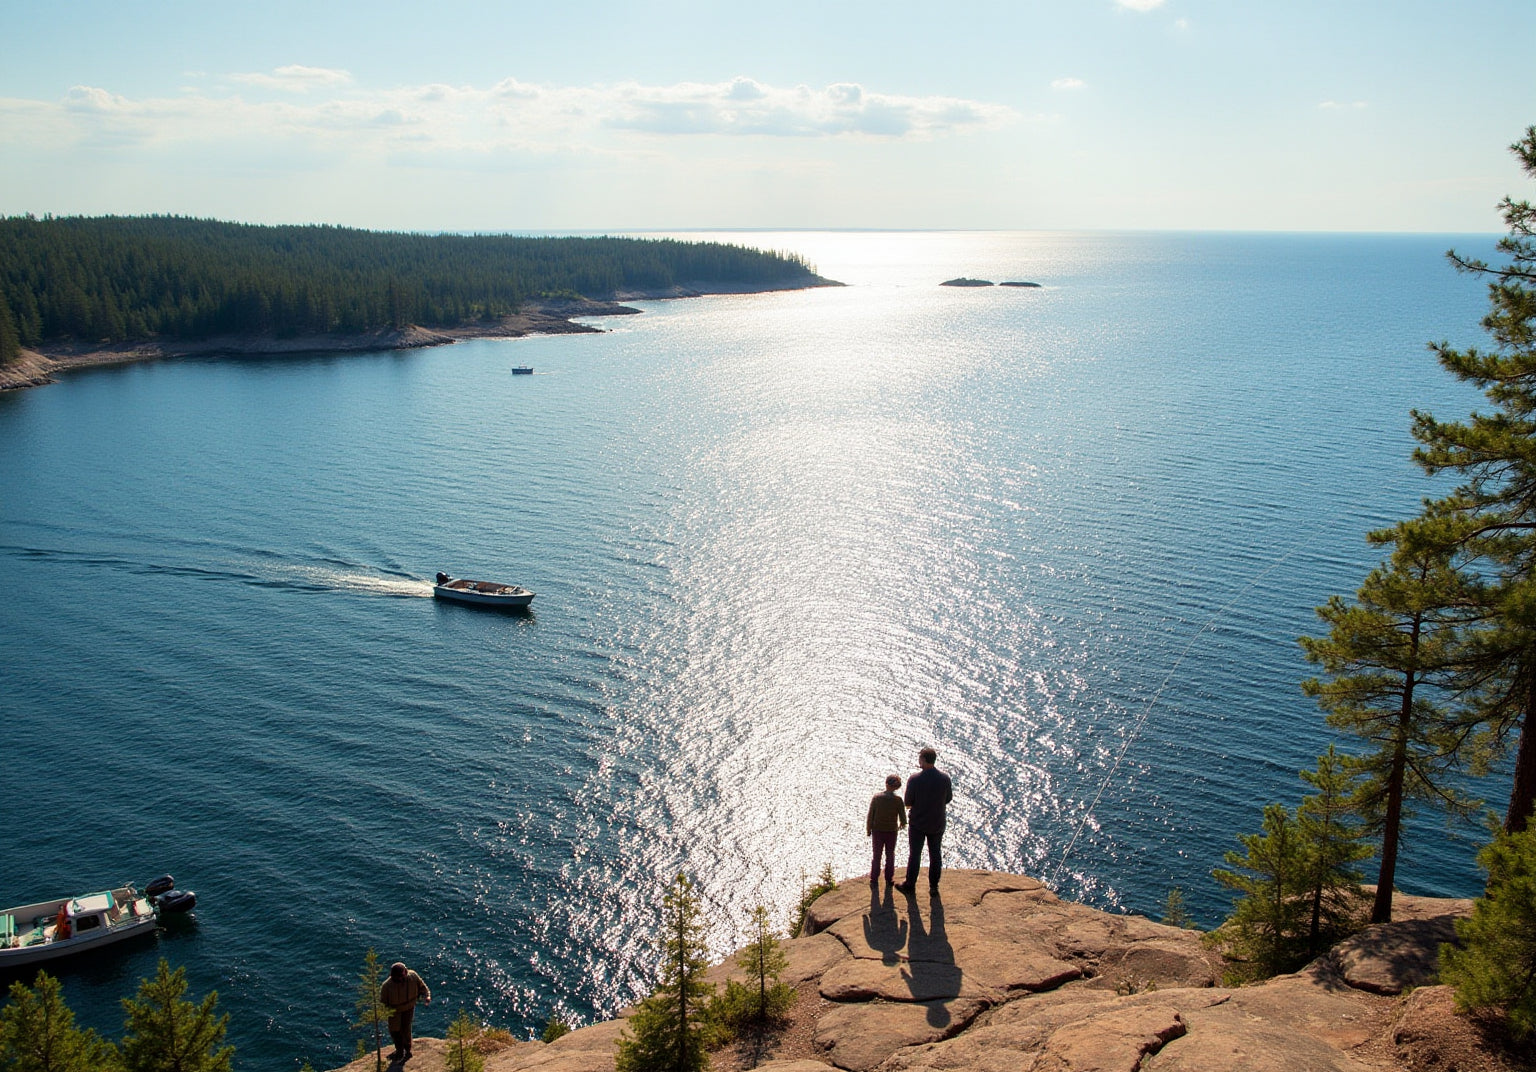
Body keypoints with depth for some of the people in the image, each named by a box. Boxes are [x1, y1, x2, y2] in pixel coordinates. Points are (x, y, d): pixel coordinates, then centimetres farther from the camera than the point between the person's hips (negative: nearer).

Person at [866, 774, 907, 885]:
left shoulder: (876, 798, -15)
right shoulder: (898, 800, -16)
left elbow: (870, 816, -10)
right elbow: (903, 819, -11)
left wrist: (868, 830, 4)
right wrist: (901, 825, 13)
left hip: (877, 831, 0)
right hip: (891, 831, 0)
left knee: (876, 855, 14)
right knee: (890, 855, 18)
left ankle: (874, 879, 20)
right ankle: (889, 878, 25)